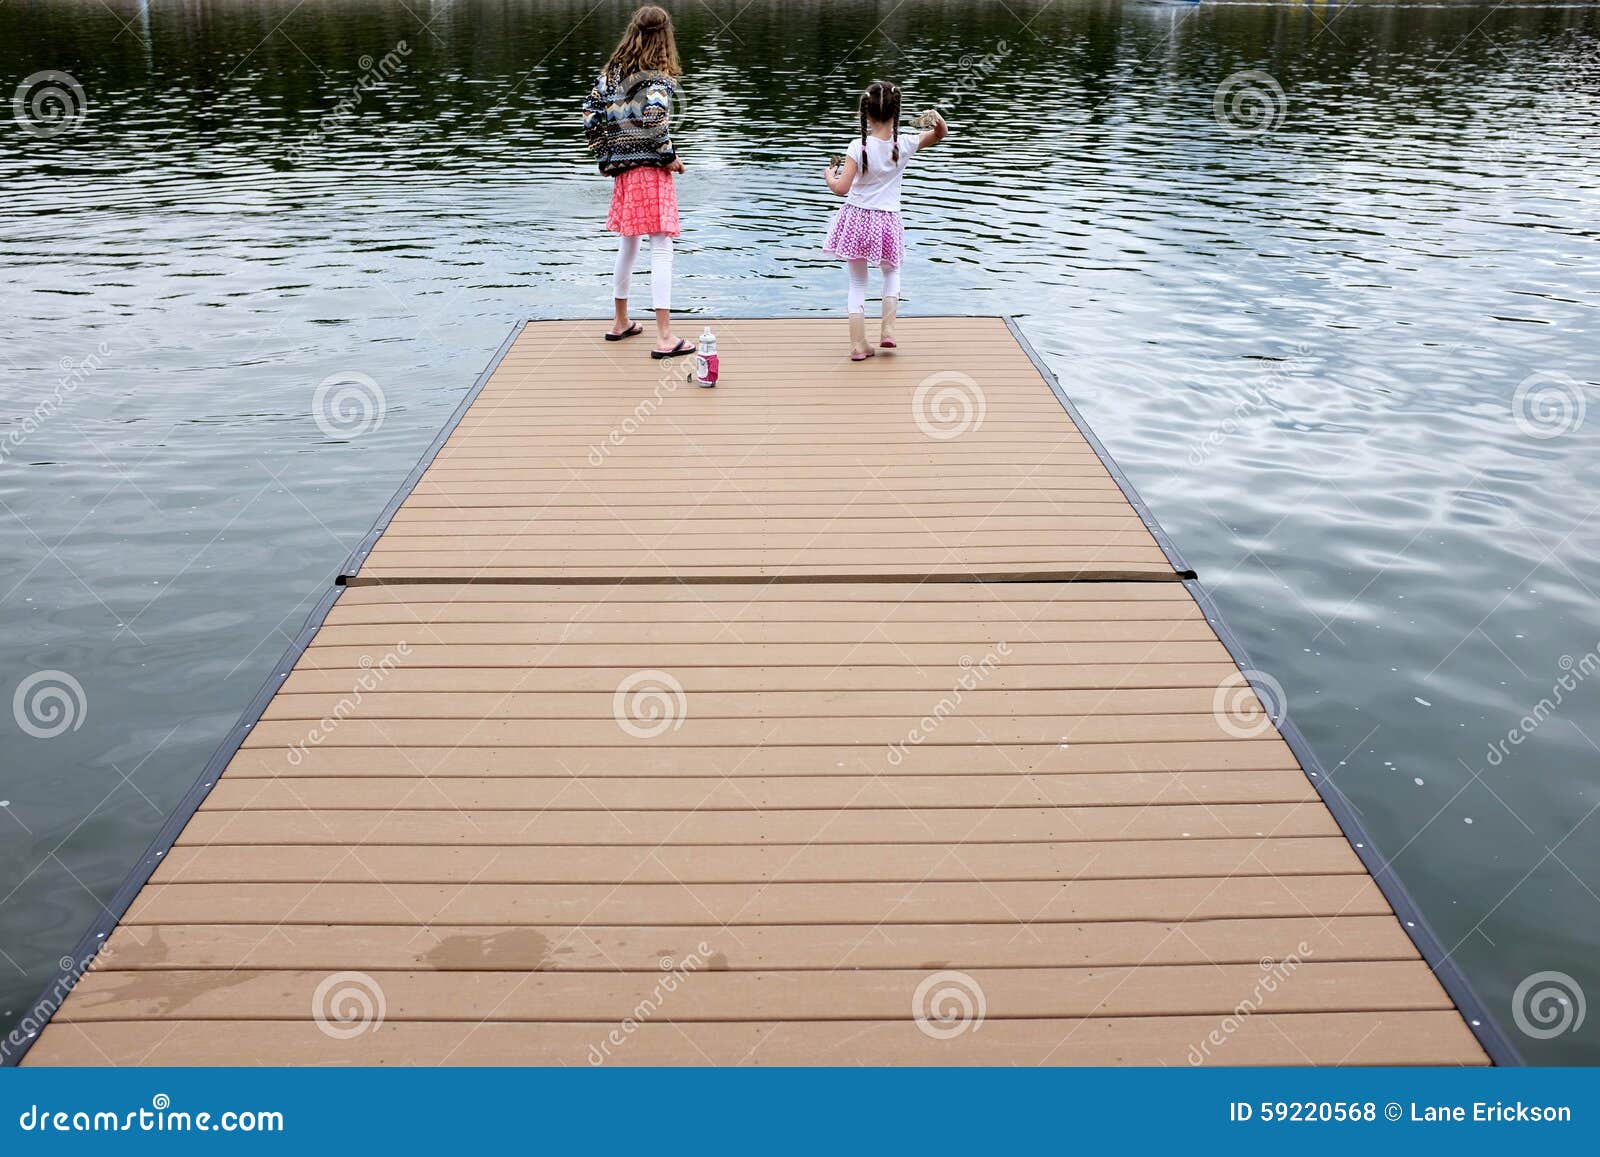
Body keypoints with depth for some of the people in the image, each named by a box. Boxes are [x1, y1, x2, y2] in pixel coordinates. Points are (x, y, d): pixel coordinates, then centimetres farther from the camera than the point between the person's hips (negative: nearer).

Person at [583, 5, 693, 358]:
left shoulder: (612, 72, 8)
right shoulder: (658, 76, -9)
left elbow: (590, 117, 6)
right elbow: (654, 120, -24)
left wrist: (606, 158, 13)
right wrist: (670, 156, -11)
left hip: (623, 172, 7)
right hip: (652, 170, -6)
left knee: (627, 244, 19)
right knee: (661, 250, -5)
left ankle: (620, 322, 30)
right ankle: (664, 338, -7)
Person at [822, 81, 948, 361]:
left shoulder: (859, 148, -15)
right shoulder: (905, 144, -7)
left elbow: (841, 188, -18)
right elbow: (941, 134, 10)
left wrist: (829, 176, 1)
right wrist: (937, 118, -10)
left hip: (856, 219, -1)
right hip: (887, 223, 2)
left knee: (857, 282, 10)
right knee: (891, 272, 27)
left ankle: (858, 344, 7)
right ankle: (888, 329, 13)